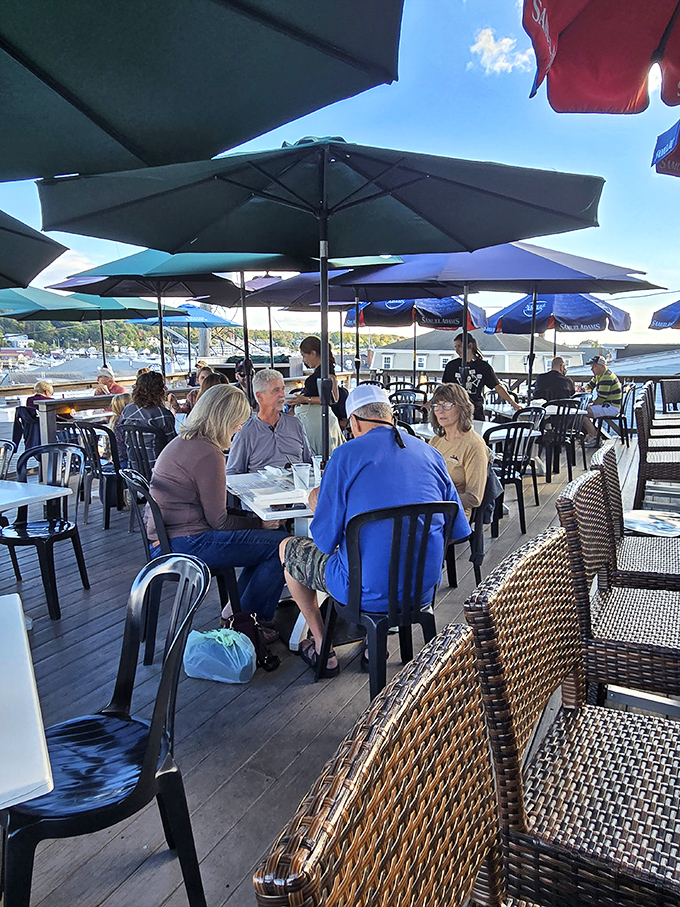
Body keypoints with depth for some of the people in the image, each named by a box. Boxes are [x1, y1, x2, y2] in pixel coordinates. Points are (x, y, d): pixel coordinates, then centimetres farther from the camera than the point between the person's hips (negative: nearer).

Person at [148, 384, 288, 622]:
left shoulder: (181, 442, 13)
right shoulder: (208, 454, -18)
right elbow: (218, 520, -15)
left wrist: (254, 518, 11)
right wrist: (259, 523, -1)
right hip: (184, 546, -11)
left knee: (265, 539, 17)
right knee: (280, 544, -10)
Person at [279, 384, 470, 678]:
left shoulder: (346, 455, -11)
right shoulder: (431, 453, 3)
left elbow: (325, 541, -9)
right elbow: (459, 530, 9)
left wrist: (319, 505, 12)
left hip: (368, 592, -5)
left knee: (288, 549, 21)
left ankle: (322, 650, 31)